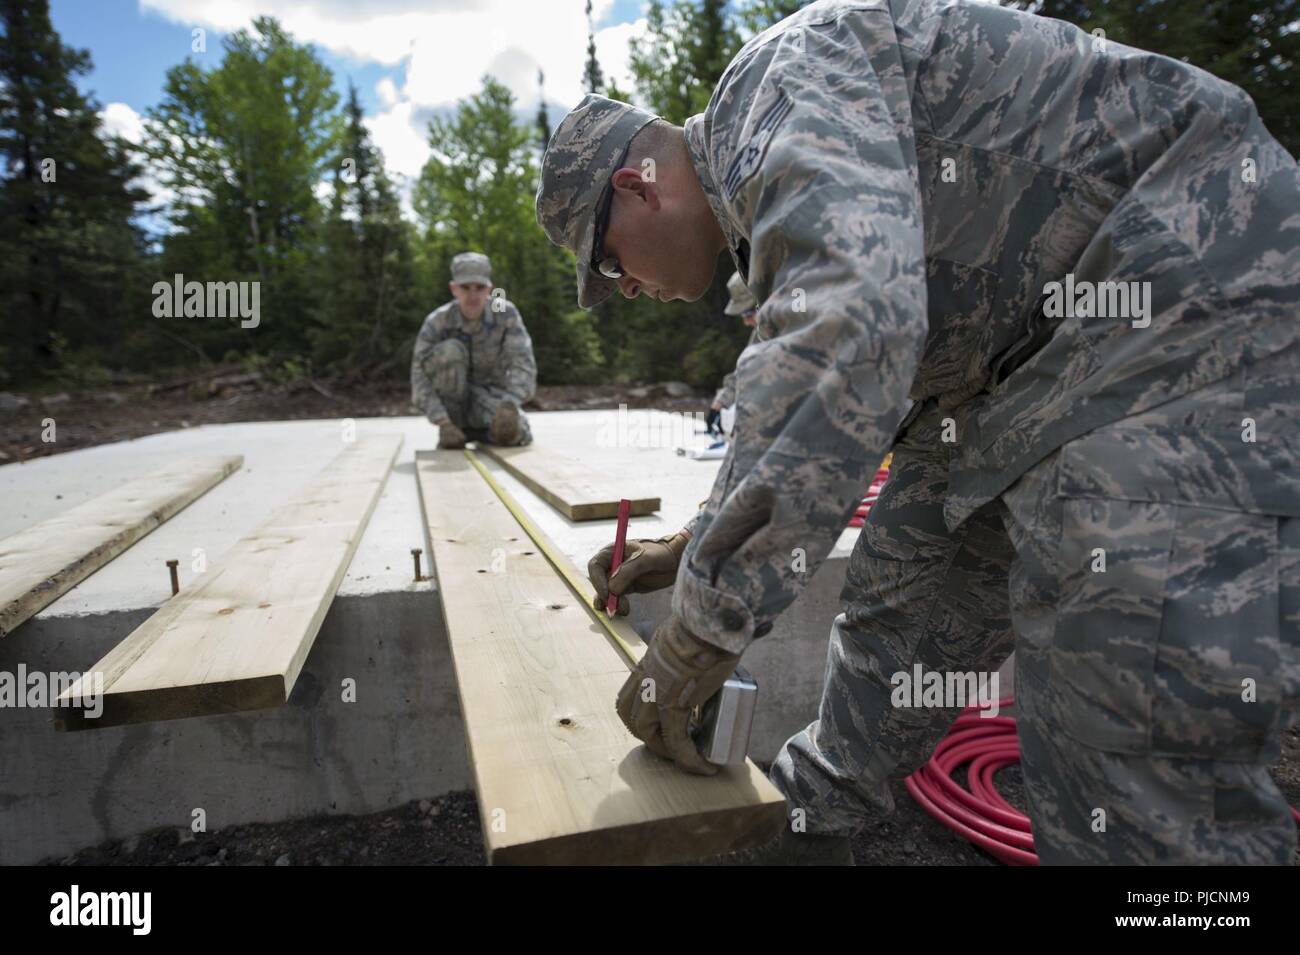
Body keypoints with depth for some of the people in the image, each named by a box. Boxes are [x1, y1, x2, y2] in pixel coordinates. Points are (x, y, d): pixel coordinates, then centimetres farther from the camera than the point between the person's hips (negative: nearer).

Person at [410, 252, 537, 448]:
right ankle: (453, 426, -13)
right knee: (450, 350, -31)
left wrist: (509, 407, -47)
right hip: (450, 405, 1)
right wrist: (444, 424, -41)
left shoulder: (506, 312, -19)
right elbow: (420, 380, -25)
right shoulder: (436, 321, -21)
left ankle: (478, 429, 0)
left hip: (489, 401, 0)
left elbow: (523, 366, -28)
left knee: (517, 434, -33)